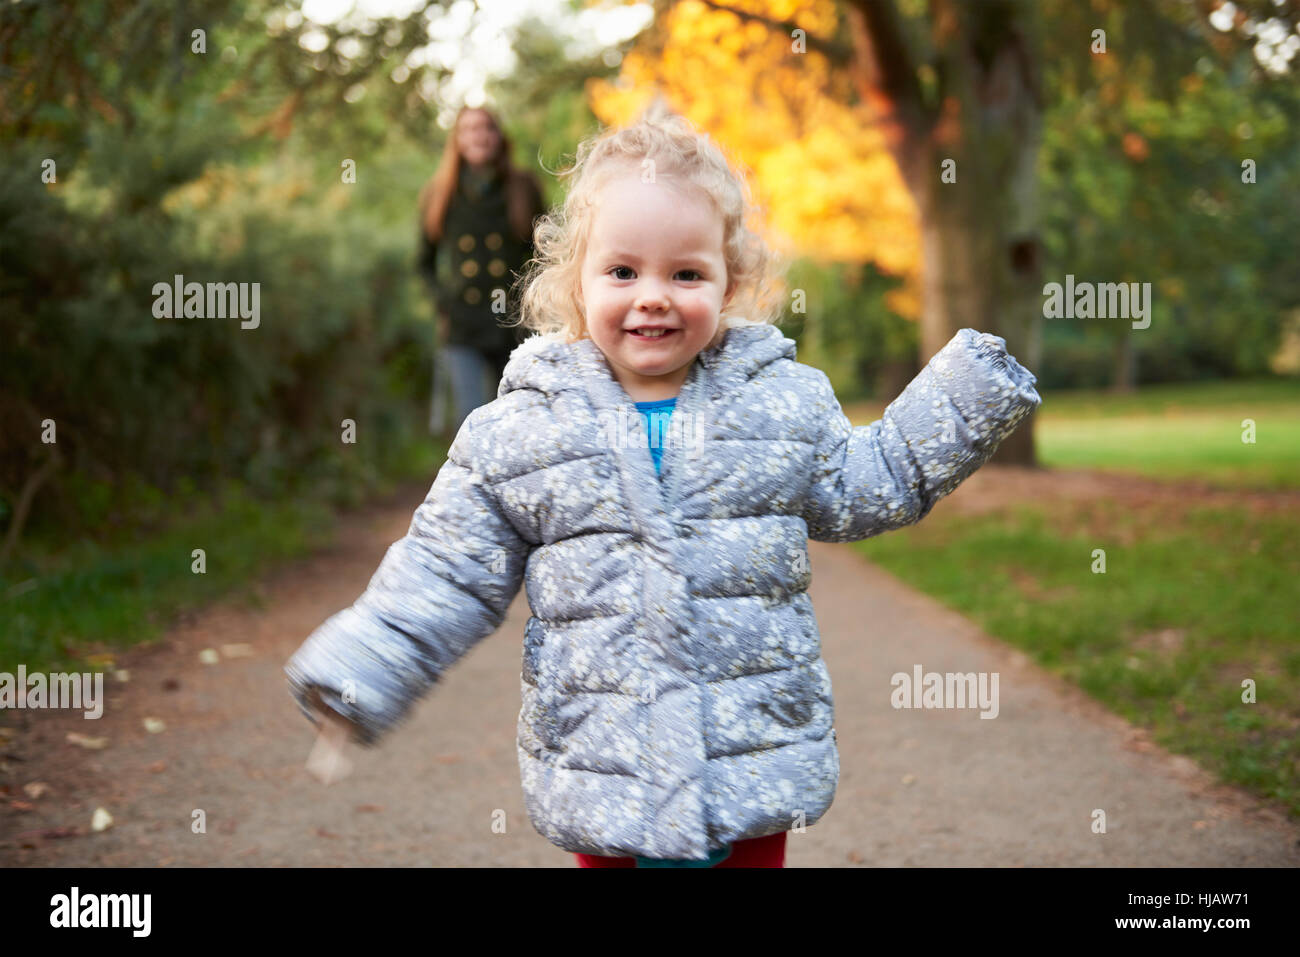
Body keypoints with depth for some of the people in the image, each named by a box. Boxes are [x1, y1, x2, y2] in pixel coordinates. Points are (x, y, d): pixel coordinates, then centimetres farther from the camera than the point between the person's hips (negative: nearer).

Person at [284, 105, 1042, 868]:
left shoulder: (785, 398, 1)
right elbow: (447, 579, 1)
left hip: (759, 768, 1)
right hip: (601, 775, 0)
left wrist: (968, 394, 7)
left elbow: (866, 489, 13)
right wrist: (359, 678, -8)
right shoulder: (518, 431, -3)